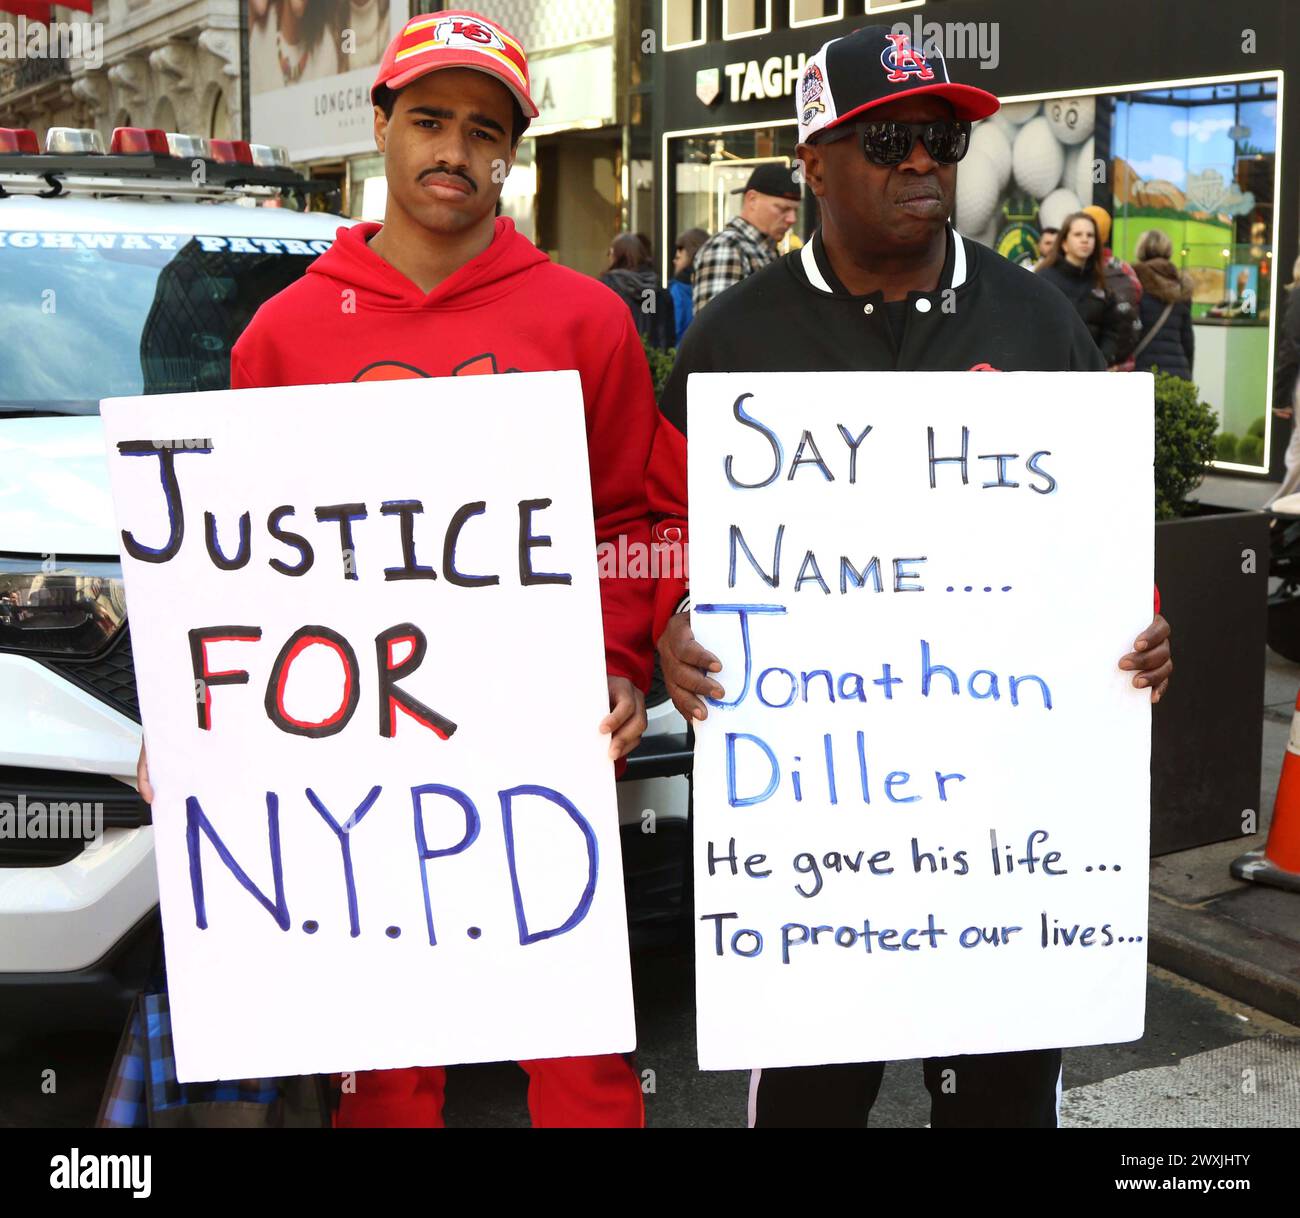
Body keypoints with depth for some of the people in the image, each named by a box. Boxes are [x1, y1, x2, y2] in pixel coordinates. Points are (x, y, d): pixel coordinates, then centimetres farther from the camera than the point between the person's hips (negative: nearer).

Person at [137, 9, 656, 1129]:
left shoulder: (584, 319, 4)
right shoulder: (286, 330, 8)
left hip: (541, 743, -1)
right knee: (379, 1055, 11)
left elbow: (630, 520, 5)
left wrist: (617, 667, -10)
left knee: (579, 1042, 6)